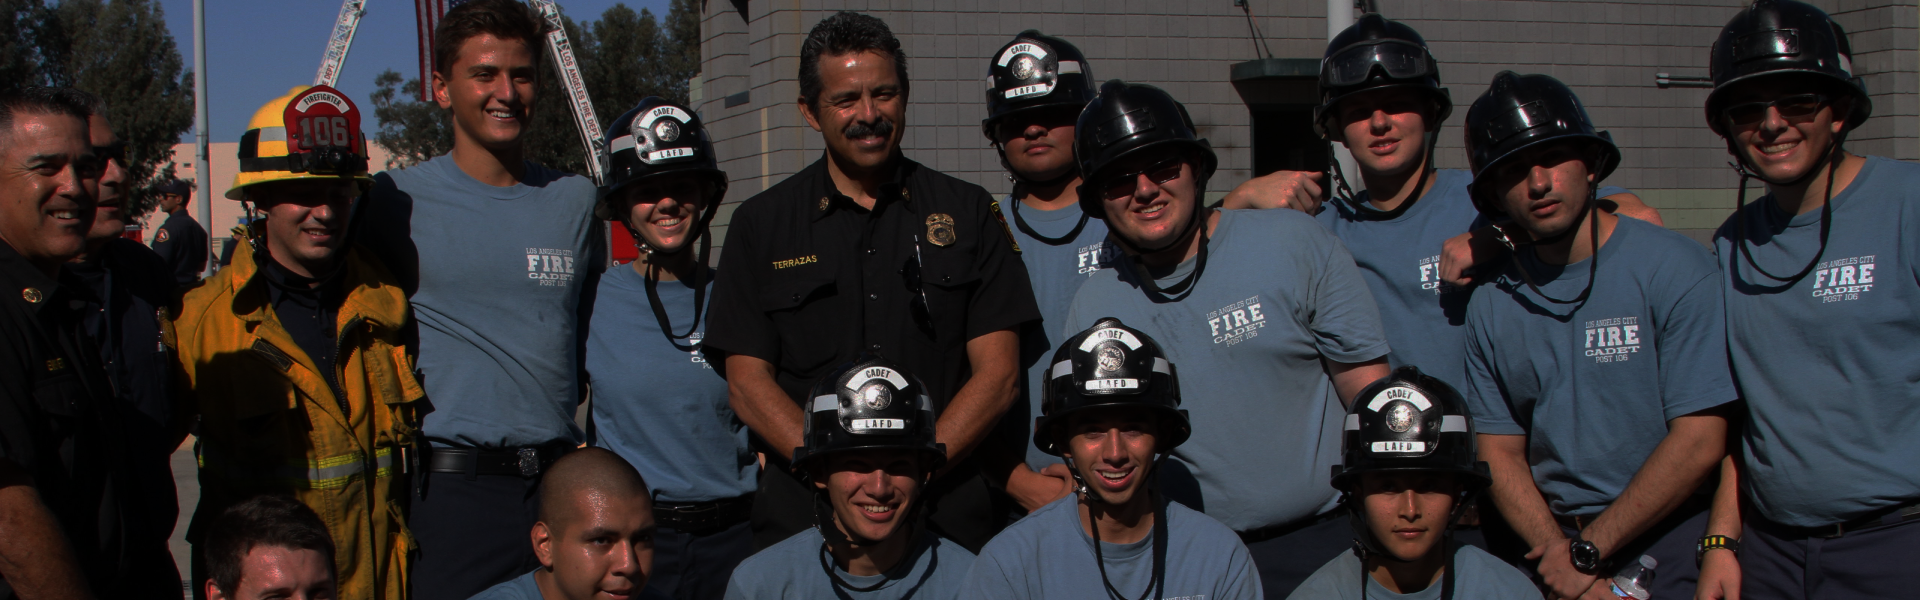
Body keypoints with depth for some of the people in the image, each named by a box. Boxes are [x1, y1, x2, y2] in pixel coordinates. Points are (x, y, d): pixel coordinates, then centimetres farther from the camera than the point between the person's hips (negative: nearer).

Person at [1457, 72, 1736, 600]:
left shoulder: (1673, 267, -9)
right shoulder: (1491, 305, 5)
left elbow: (1699, 442, -14)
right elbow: (1500, 452, 5)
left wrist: (1585, 553, -12)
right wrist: (1556, 549, -12)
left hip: (1669, 538, -3)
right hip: (1556, 542, 3)